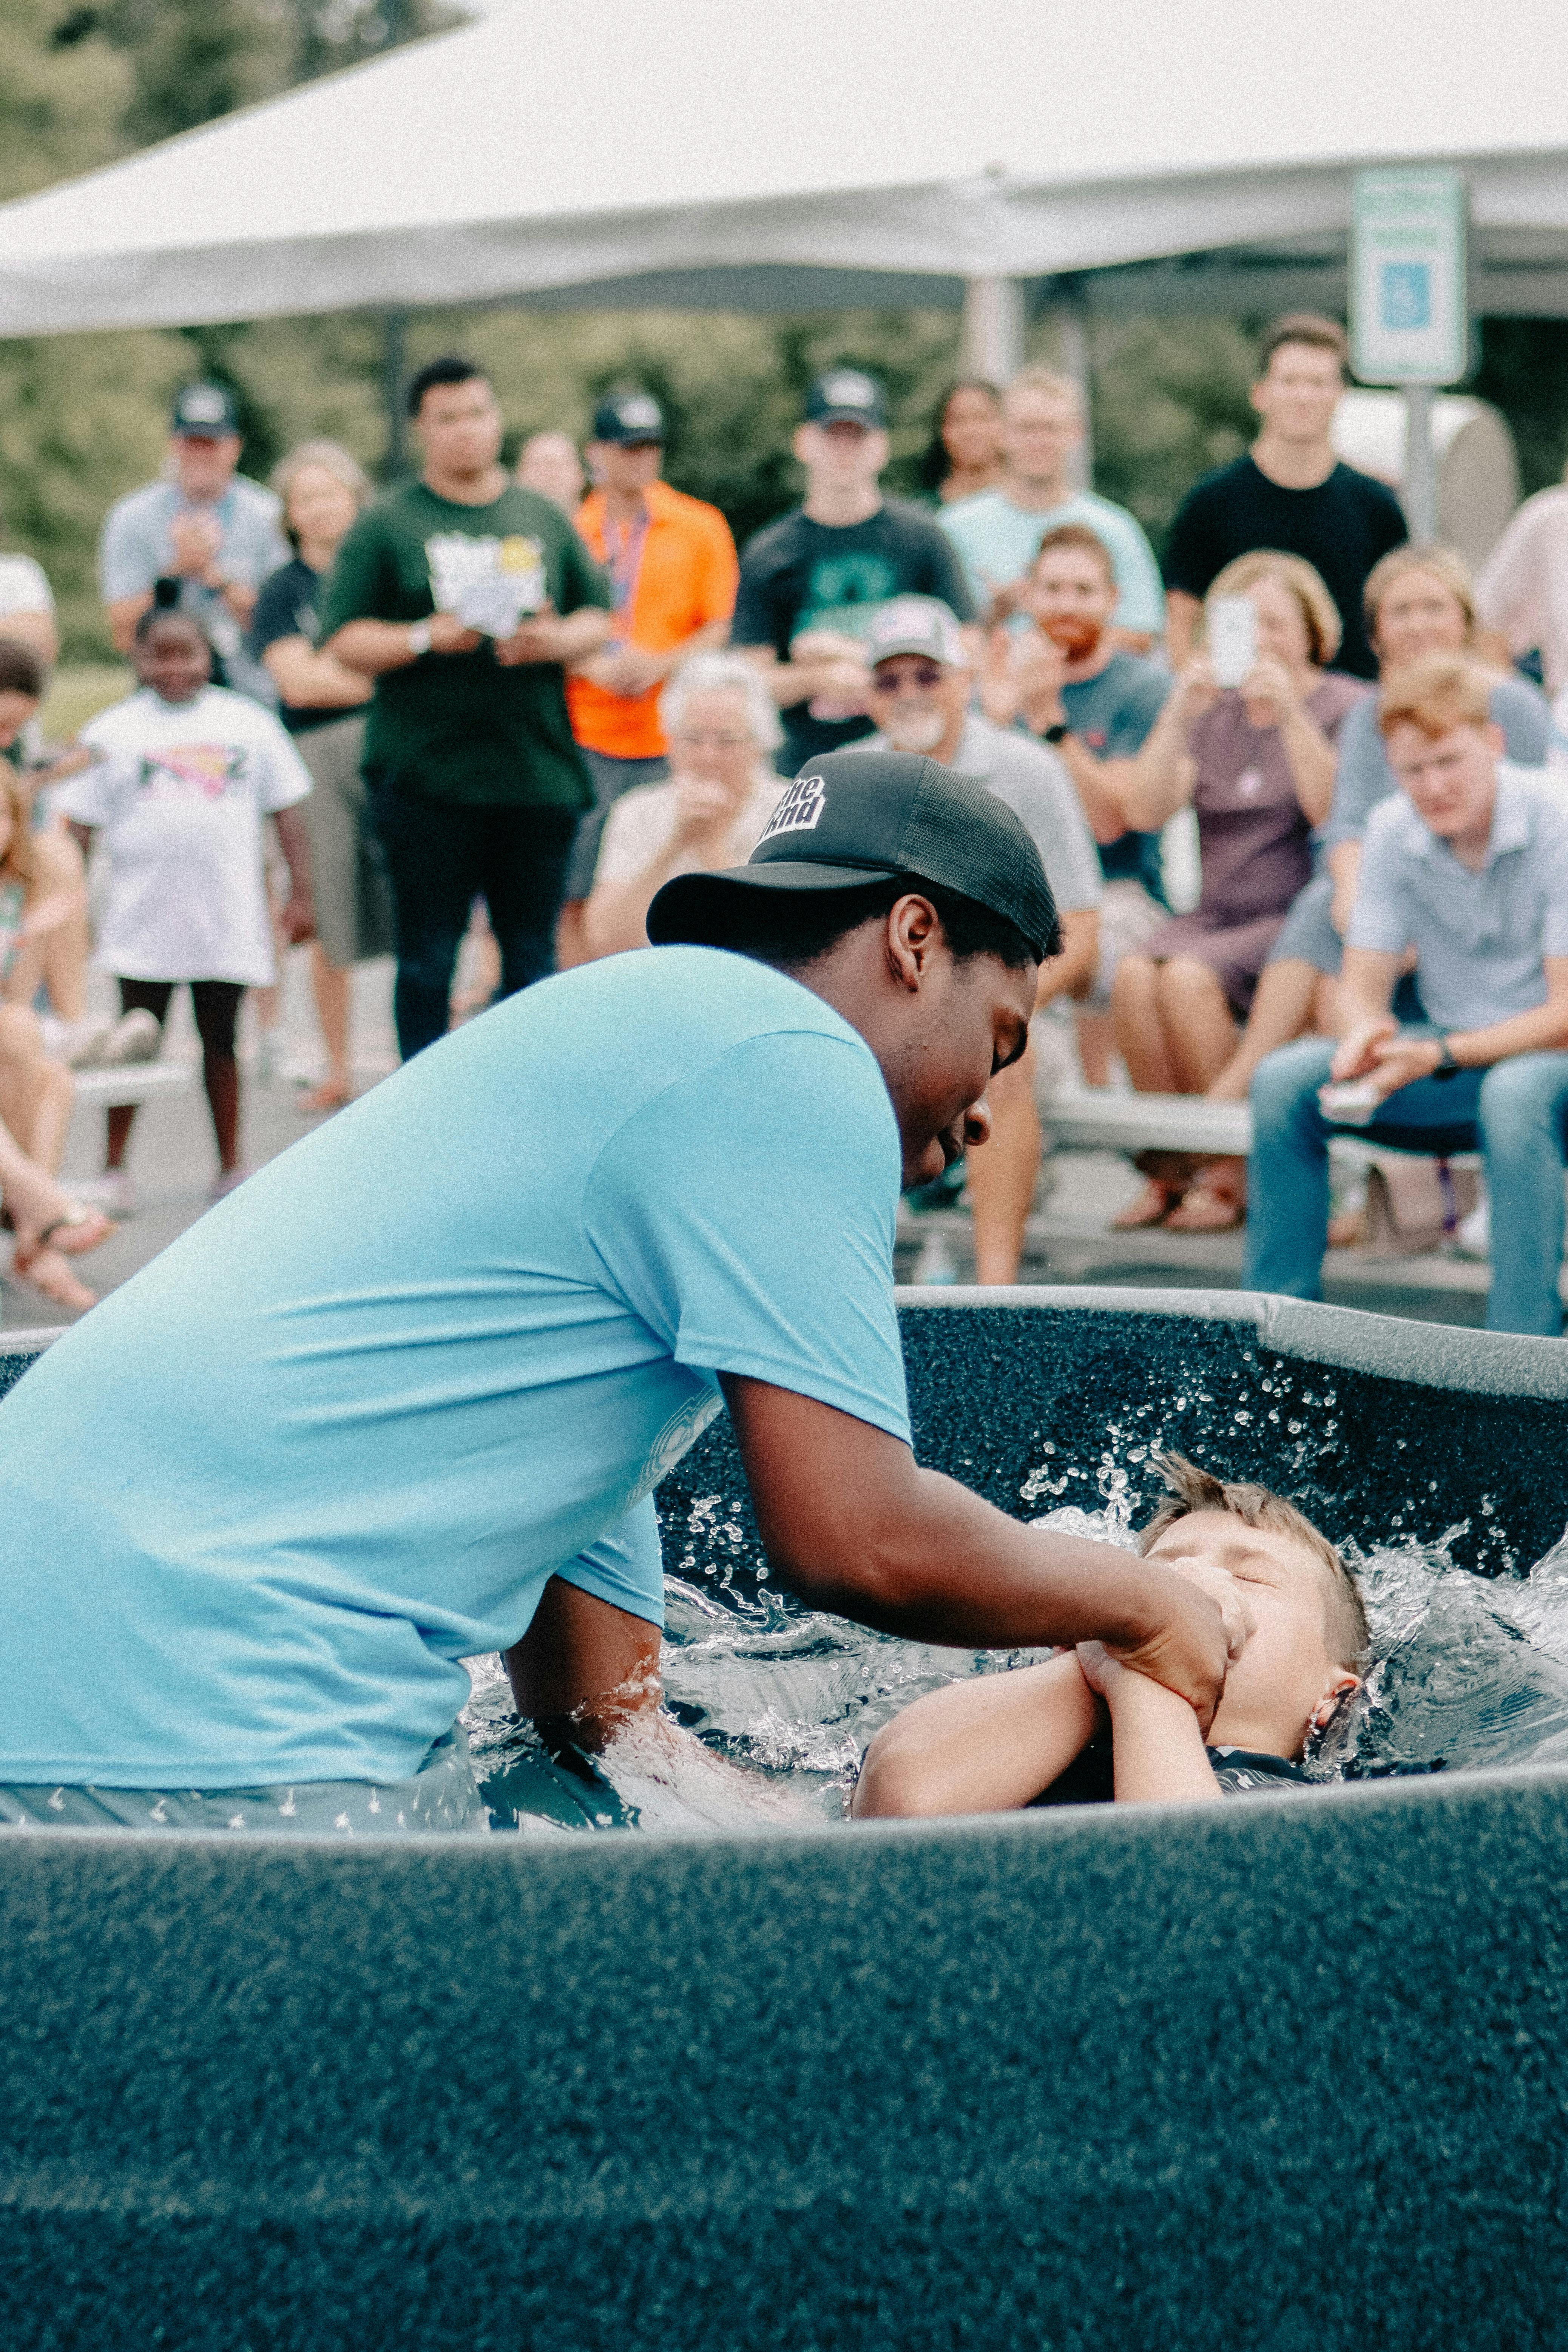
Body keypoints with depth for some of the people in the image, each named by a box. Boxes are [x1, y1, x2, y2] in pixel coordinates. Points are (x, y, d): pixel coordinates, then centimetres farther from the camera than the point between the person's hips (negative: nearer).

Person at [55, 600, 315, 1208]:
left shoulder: (249, 724, 5)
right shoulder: (112, 732, 3)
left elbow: (286, 814, 8)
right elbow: (79, 826, 3)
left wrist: (301, 891, 3)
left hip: (227, 921, 1)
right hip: (142, 922, -1)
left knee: (220, 1040, 8)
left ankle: (230, 1167, 16)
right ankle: (114, 1168, 9)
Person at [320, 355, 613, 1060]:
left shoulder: (543, 519, 14)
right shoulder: (385, 525, 4)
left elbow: (599, 620, 14)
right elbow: (345, 640, -1)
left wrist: (557, 640, -7)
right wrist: (425, 638, -16)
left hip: (537, 771, 3)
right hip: (426, 777, -3)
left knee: (532, 955, 7)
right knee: (428, 958, 1)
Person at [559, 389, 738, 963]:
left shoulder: (700, 526, 6)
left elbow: (724, 628, 2)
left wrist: (660, 664, -14)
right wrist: (594, 665, -11)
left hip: (673, 741, -1)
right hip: (586, 737, 1)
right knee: (576, 896, -3)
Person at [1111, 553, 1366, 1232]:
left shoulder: (1348, 709, 2)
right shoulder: (1212, 712, 17)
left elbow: (1336, 815, -15)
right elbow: (1145, 811, 3)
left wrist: (1291, 715, -22)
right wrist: (1179, 714, -9)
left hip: (1301, 917, -4)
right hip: (1217, 915, 5)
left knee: (1189, 977, -31)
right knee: (1133, 975, -27)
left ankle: (1232, 1175, -19)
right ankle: (1169, 1170, -17)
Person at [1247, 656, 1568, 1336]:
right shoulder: (1392, 832, -3)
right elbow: (1363, 986, -1)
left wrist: (1441, 1055, -32)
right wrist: (1364, 1037, -26)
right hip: (1451, 1063, 5)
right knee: (1283, 1080, -16)